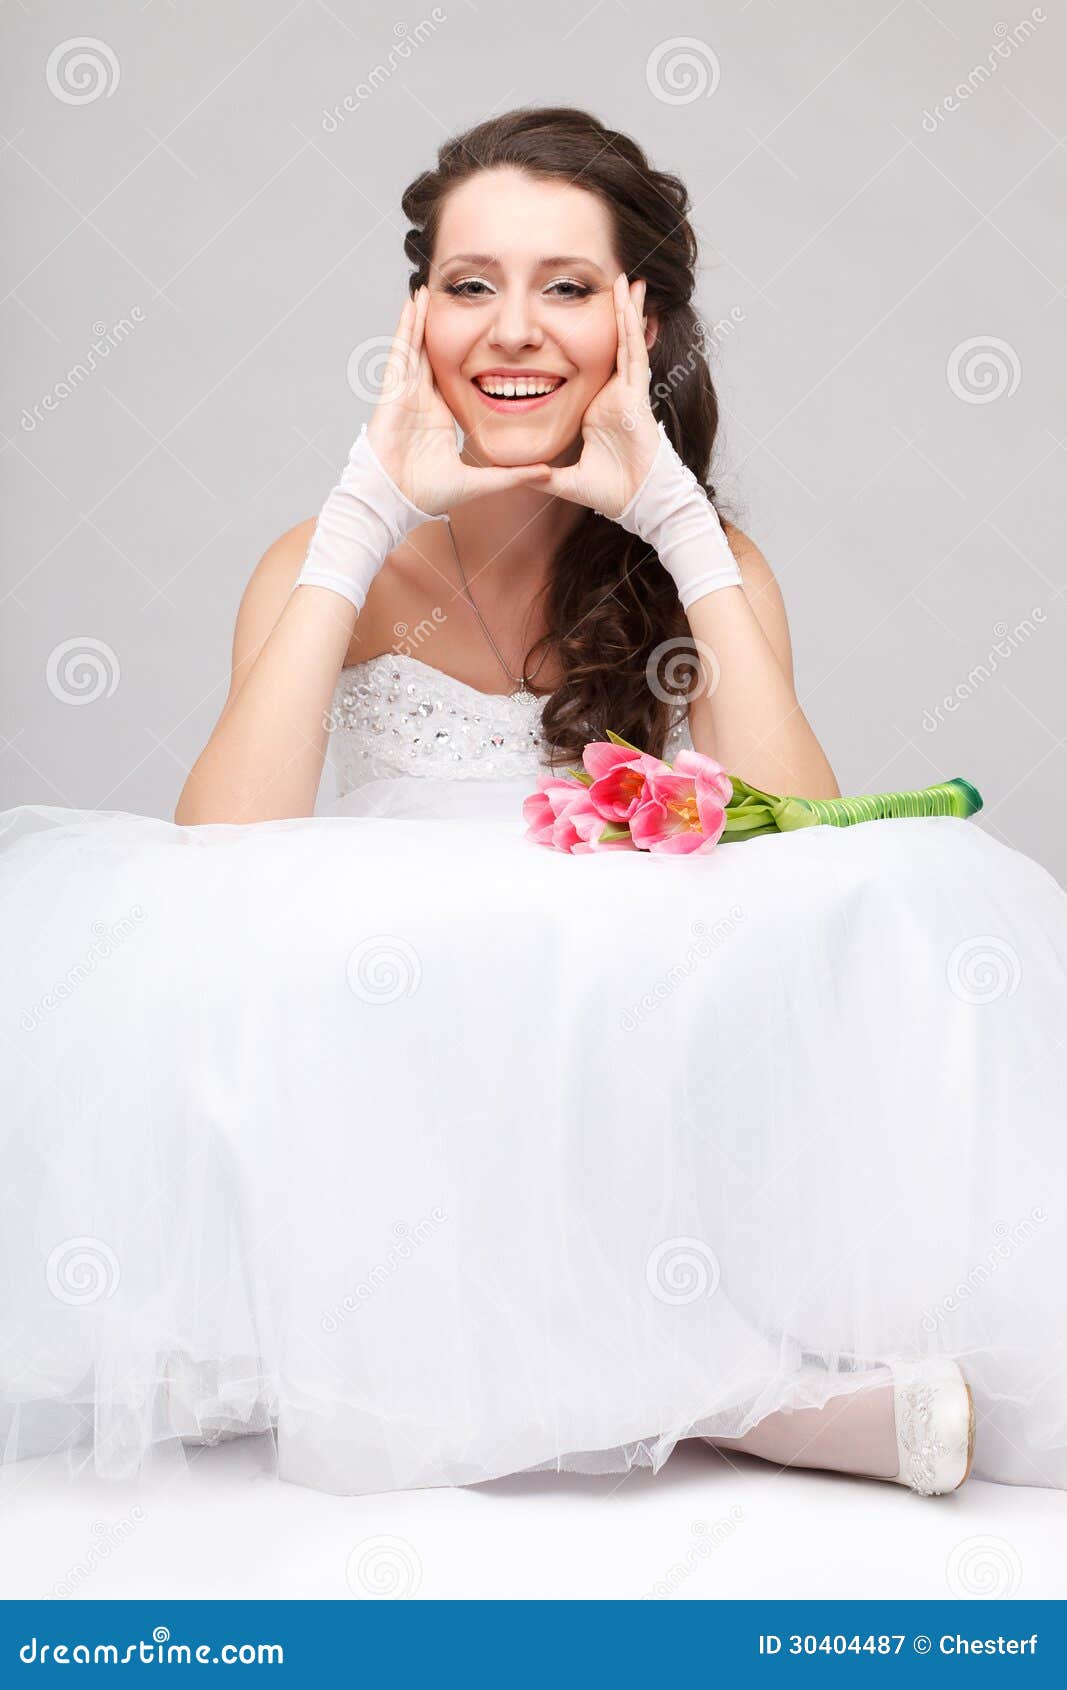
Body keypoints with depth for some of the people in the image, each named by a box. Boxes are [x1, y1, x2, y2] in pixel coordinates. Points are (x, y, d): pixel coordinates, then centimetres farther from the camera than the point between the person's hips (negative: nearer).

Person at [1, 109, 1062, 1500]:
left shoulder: (709, 567, 6)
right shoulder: (335, 569, 4)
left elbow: (806, 860, -11)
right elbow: (221, 863, -14)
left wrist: (680, 522, -12)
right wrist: (366, 516, -13)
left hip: (646, 1096, -1)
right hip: (369, 1106, 2)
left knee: (929, 908, -25)